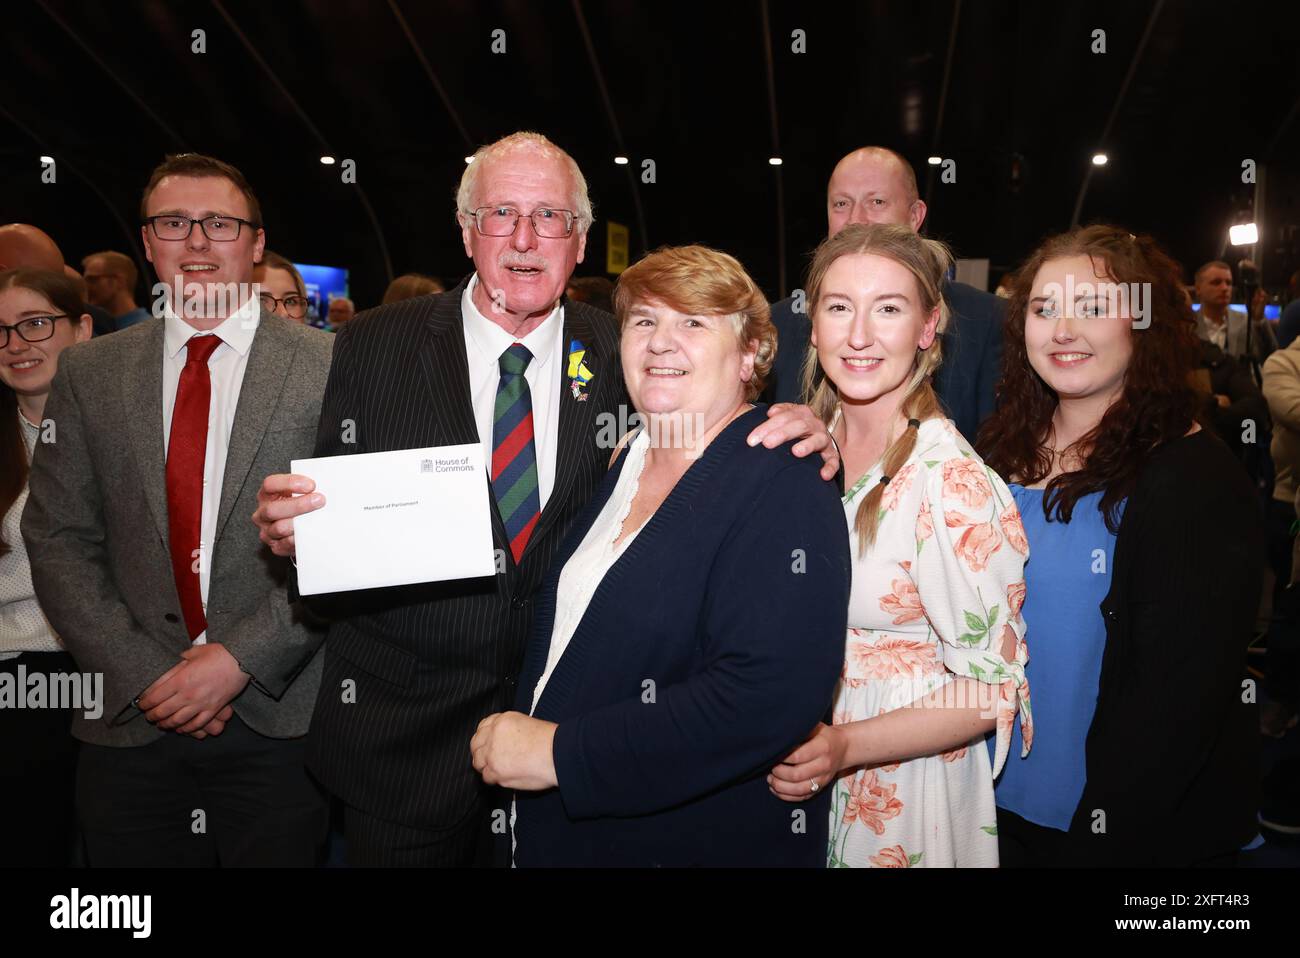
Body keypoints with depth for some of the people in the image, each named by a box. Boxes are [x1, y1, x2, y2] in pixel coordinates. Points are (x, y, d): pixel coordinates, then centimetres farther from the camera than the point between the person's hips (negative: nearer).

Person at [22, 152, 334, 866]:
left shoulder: (330, 366, -4)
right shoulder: (88, 373, 6)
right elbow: (57, 541, 4)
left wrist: (241, 659, -13)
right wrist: (143, 672, -7)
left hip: (282, 717, -2)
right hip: (129, 721, 3)